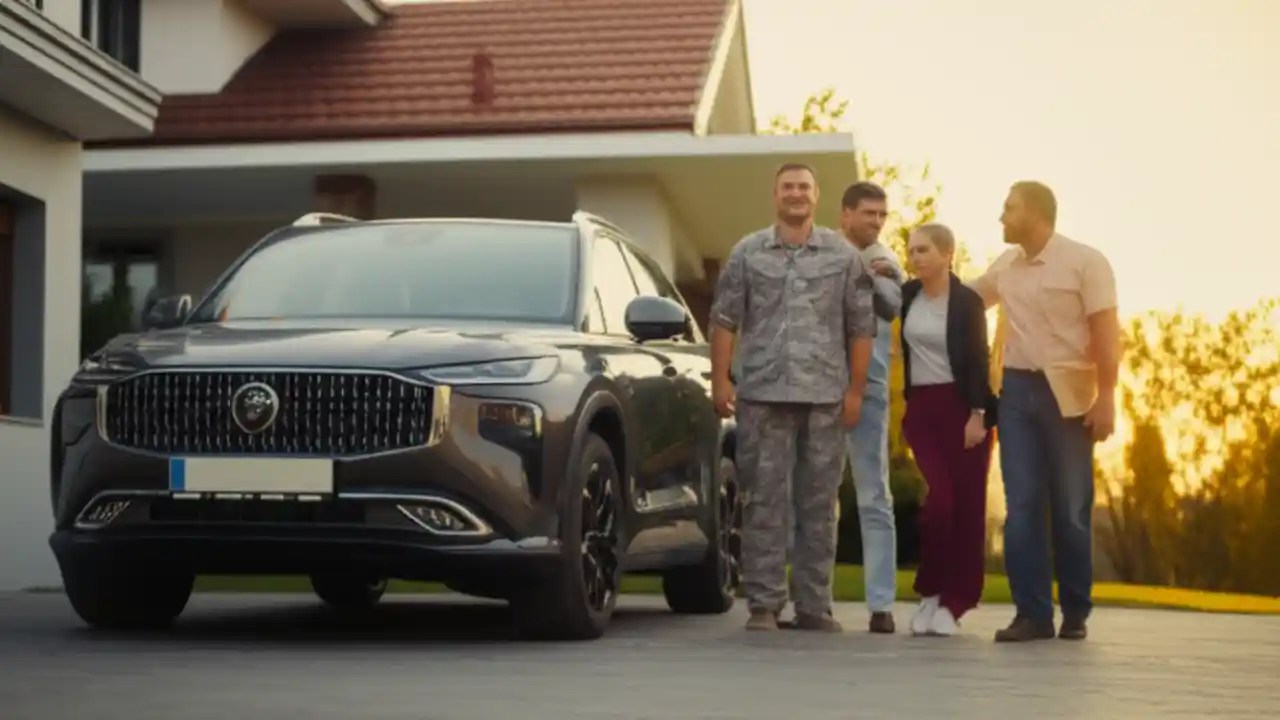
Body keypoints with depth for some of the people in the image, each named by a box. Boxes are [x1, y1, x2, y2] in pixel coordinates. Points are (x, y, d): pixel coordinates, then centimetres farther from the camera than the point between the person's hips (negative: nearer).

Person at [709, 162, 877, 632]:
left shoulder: (843, 257, 7)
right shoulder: (747, 254, 7)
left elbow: (861, 328, 7)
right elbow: (725, 320, 6)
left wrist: (855, 389, 1)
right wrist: (720, 380, -3)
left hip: (825, 398, 1)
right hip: (763, 395, -1)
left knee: (819, 505, 5)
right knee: (764, 503, 0)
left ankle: (814, 605, 12)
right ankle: (763, 604, 4)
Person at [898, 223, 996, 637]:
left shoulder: (967, 300, -6)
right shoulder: (908, 295, 6)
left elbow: (979, 359, -9)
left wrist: (978, 415, -15)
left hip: (962, 408, -3)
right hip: (922, 408, 3)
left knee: (966, 506, -2)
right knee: (940, 499, -11)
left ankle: (952, 603, 4)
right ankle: (930, 593, 3)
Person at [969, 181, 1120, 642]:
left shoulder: (1085, 261, -5)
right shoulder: (1004, 266, 11)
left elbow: (1106, 332, -8)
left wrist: (1106, 398, -16)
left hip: (1067, 393, -4)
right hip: (1016, 390, 4)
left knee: (1071, 508, 3)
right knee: (1022, 506, 0)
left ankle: (1076, 613, 14)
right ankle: (1033, 613, 3)